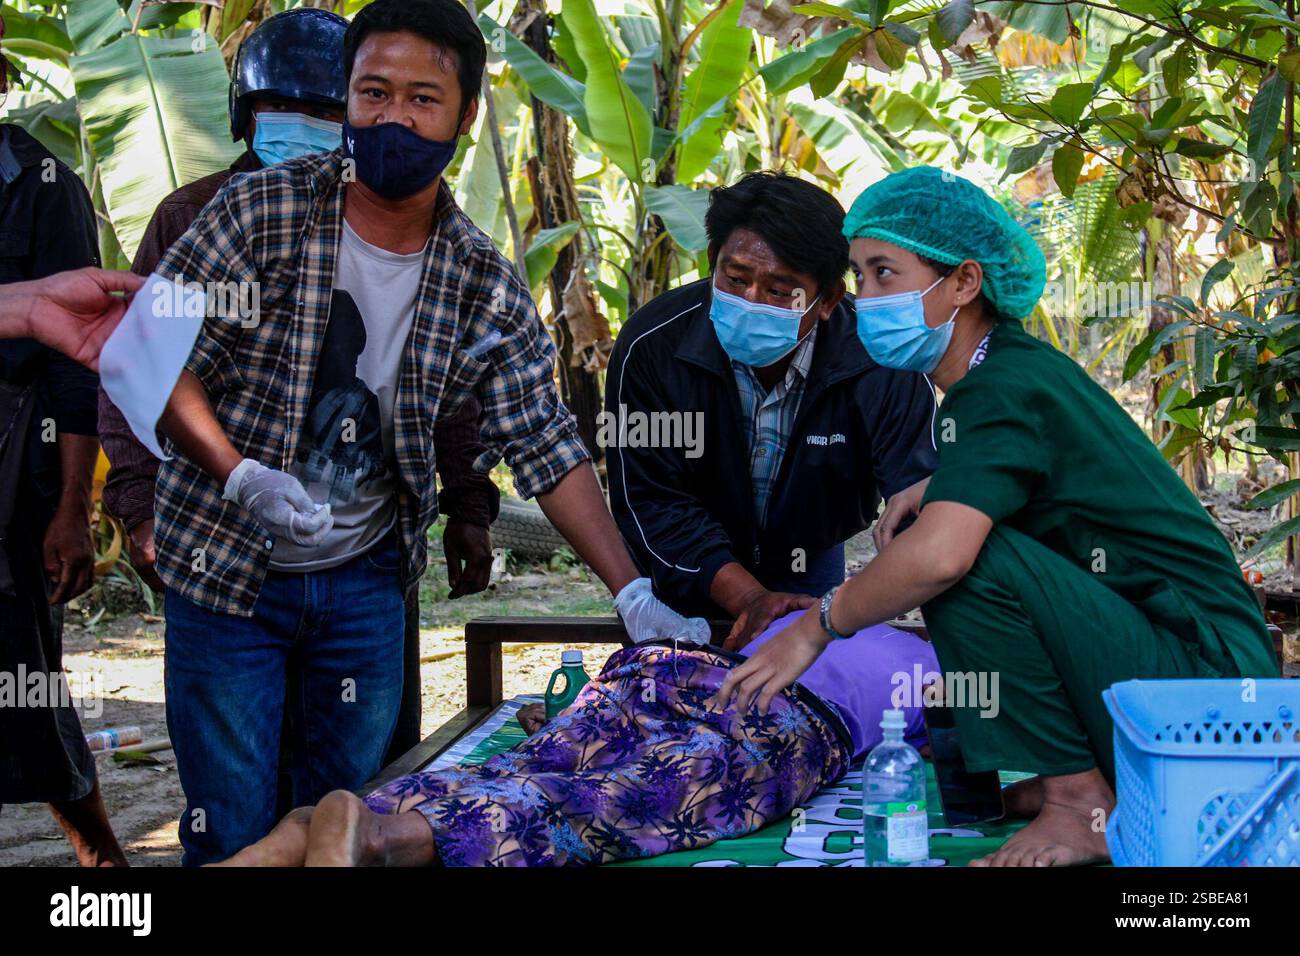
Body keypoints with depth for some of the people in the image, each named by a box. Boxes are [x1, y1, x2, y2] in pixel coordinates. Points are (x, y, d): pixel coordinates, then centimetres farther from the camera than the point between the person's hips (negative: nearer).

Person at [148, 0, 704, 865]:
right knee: (232, 833, 5)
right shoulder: (263, 211, -11)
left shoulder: (487, 286, -4)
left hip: (366, 580, 3)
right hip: (226, 569, -2)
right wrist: (241, 476, -23)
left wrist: (633, 594, -11)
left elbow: (548, 450, -4)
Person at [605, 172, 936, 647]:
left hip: (808, 569, 1)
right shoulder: (652, 345, -27)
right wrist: (749, 597, -34)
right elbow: (652, 502, -23)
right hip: (683, 576, 0)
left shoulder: (881, 365, -28)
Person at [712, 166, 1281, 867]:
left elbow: (940, 555, -34)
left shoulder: (1005, 389, -18)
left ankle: (1081, 798, -12)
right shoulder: (1014, 364, 10)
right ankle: (1076, 774, 12)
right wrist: (936, 490, 9)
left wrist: (817, 626, -17)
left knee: (970, 555, -25)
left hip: (1206, 672, -10)